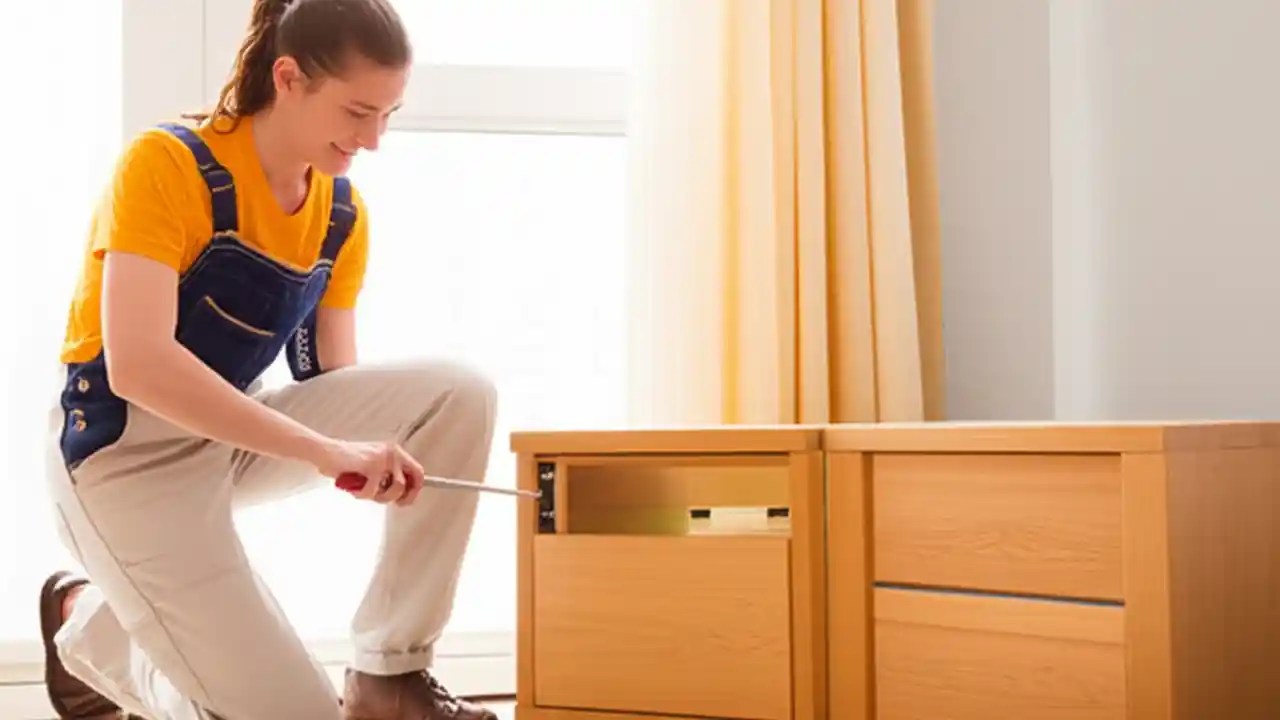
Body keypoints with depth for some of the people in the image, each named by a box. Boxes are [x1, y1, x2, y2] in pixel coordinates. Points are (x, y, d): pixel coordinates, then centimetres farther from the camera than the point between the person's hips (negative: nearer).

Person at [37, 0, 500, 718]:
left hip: (238, 434, 6)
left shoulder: (344, 215, 0)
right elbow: (138, 366, -30)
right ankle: (86, 619, 14)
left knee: (461, 395, -17)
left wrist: (376, 459, -16)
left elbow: (333, 380, 4)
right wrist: (327, 453, -34)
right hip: (126, 447, -6)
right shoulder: (166, 165, -19)